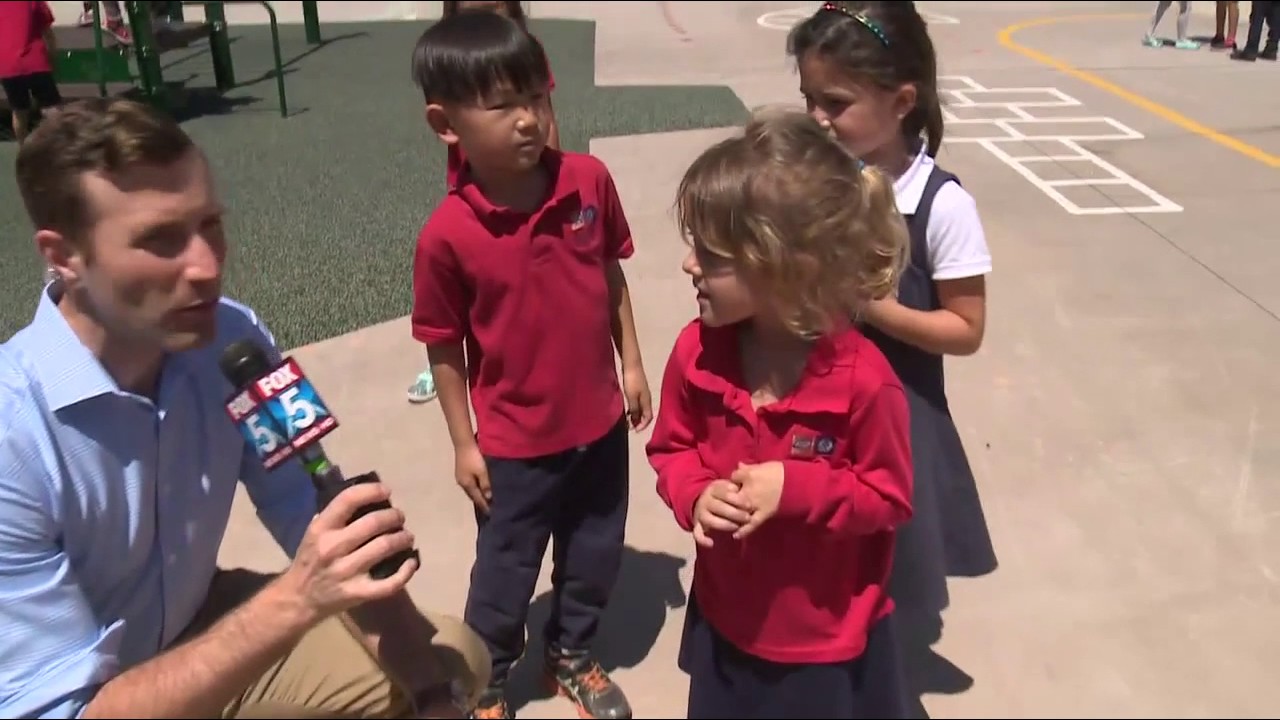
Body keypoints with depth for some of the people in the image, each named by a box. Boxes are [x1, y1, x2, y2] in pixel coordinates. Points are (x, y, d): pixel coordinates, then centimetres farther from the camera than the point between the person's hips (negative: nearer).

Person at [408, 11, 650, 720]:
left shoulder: (590, 181, -11)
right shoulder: (446, 234, -21)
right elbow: (444, 346, -10)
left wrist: (631, 363, 7)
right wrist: (464, 443, -5)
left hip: (598, 421, 4)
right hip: (515, 441, -3)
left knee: (595, 554, 23)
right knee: (505, 571, 17)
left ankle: (571, 654, 51)